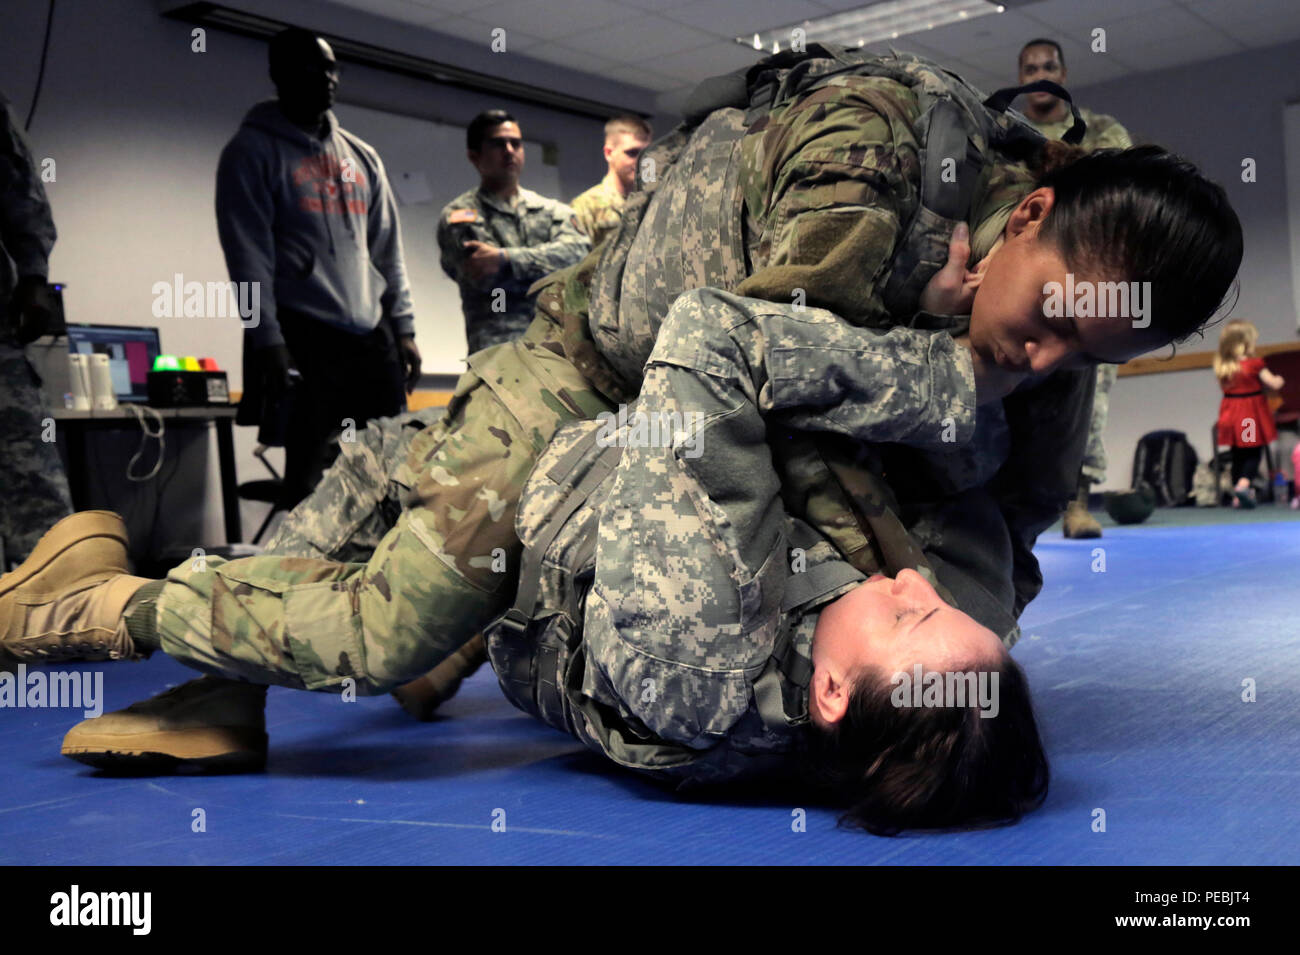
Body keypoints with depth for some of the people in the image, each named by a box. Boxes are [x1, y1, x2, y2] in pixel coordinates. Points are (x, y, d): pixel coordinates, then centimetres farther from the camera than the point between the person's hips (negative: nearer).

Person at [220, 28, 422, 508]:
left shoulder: (361, 156, 19)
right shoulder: (252, 151, 2)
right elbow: (248, 253, -7)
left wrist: (403, 328, 11)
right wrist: (267, 338, -15)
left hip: (373, 336, 5)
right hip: (304, 339, -5)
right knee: (310, 477, -2)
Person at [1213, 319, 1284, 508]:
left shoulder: (1222, 366, 1)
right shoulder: (1254, 364, -12)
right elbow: (1274, 384, -9)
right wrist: (1278, 380, 14)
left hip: (1232, 414, 5)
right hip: (1252, 413, -5)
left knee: (1237, 455, 13)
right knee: (1253, 453, 3)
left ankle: (1237, 496, 15)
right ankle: (1243, 484, -20)